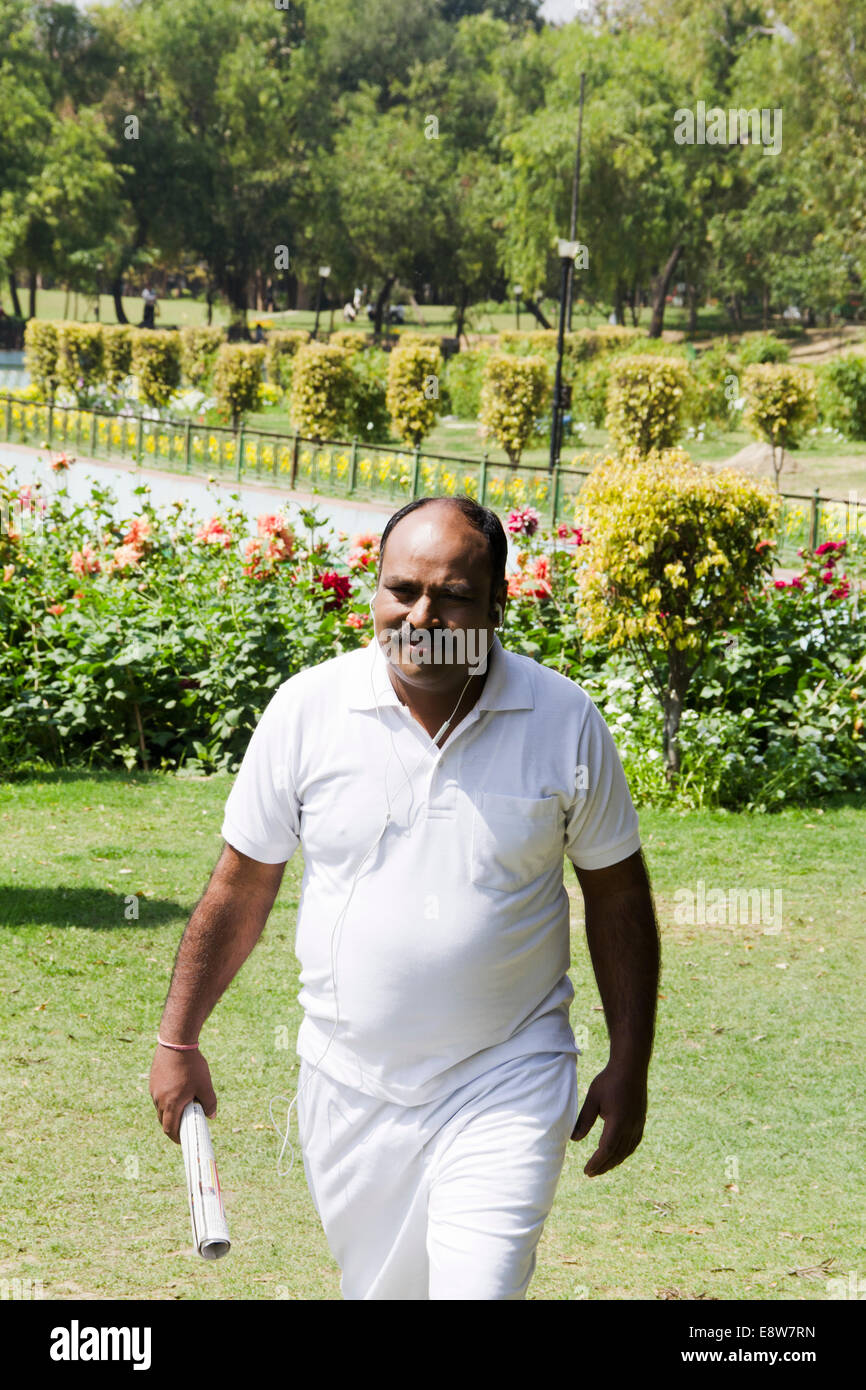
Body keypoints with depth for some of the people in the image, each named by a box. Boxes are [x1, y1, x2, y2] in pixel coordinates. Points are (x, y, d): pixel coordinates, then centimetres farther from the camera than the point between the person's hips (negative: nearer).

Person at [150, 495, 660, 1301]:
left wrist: (629, 1068, 3)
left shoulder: (566, 722, -6)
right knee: (378, 1290, 13)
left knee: (481, 1289, -16)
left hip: (506, 1083, -2)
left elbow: (617, 894, 4)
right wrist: (178, 1040, 6)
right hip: (349, 1079, 2)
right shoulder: (308, 708, -5)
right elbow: (242, 885, 5)